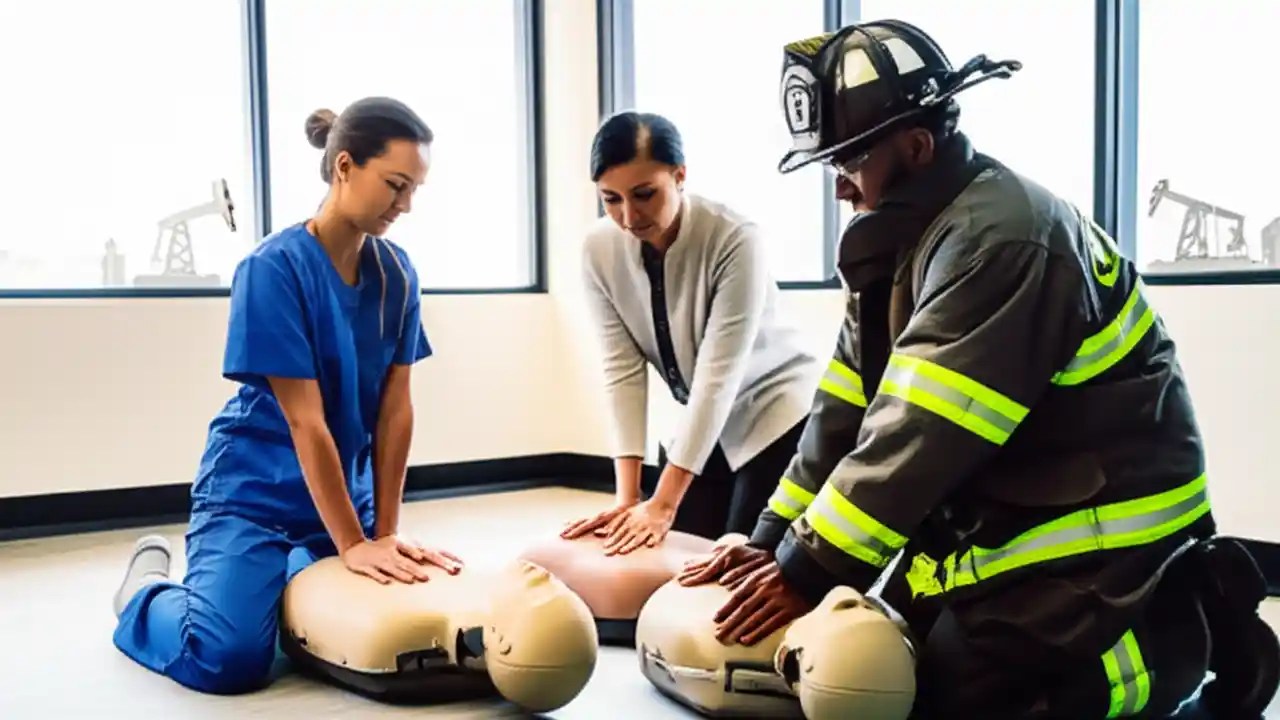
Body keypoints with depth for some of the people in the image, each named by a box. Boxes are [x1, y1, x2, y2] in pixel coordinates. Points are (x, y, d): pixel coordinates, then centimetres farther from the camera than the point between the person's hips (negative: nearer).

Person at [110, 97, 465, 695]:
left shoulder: (396, 273, -2)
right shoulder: (275, 267, -19)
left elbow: (396, 408, -3)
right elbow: (305, 421, -21)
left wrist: (385, 532, -6)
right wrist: (352, 545, -20)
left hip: (346, 490, 6)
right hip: (254, 489, -6)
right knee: (230, 658, -18)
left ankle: (292, 575, 31)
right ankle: (145, 589, 15)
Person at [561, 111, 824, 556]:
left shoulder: (736, 240, -28)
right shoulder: (599, 250, -13)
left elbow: (719, 375, -30)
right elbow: (621, 369, -14)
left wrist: (664, 503, -31)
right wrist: (627, 494, -22)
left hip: (778, 418, -5)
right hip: (700, 427, 5)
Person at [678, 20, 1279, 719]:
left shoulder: (1002, 239, -25)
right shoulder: (911, 233, 4)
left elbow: (922, 440, -28)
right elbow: (849, 410, 3)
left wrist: (806, 572, -23)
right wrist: (769, 542, -2)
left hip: (1103, 519, -9)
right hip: (1013, 501, 9)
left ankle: (1190, 628, 6)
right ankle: (1174, 607, 19)